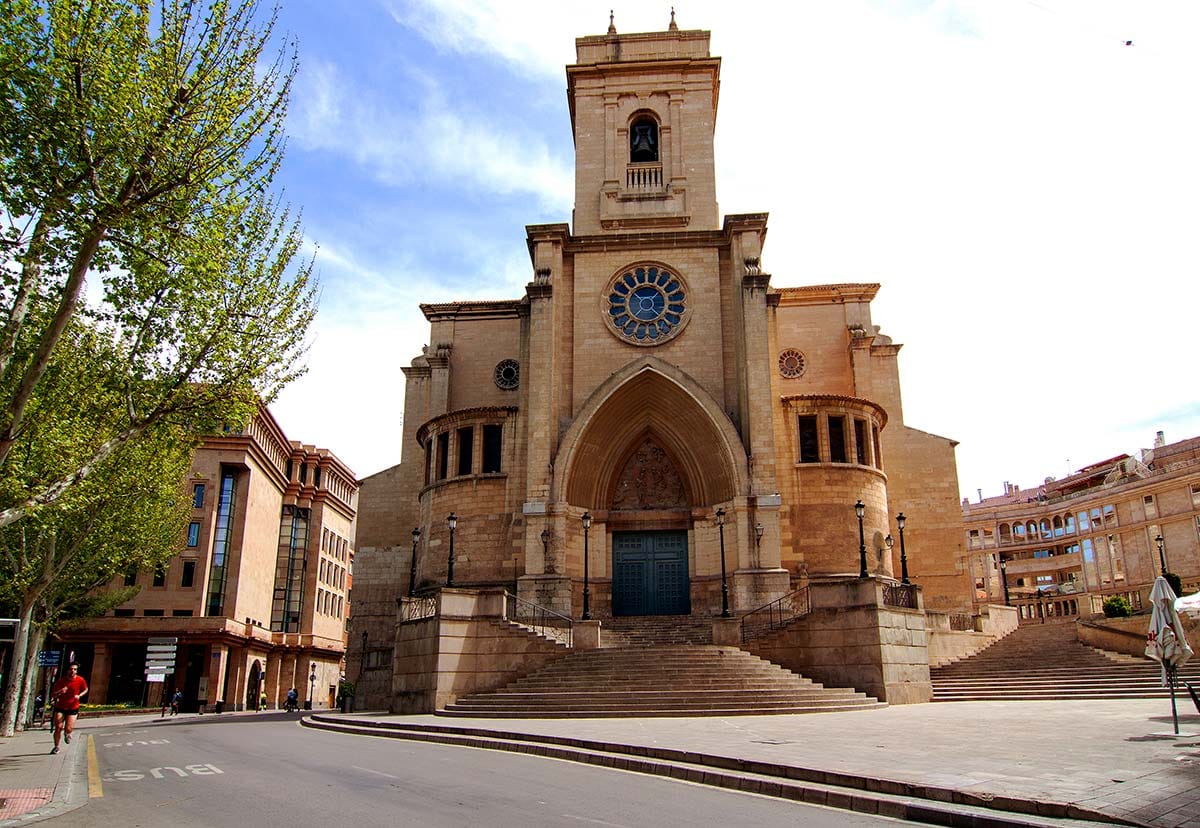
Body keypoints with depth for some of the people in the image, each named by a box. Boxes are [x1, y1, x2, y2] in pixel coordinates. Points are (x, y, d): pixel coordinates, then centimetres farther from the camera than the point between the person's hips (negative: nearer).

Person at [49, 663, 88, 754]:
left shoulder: (80, 680, -8)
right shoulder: (61, 681, -8)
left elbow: (85, 690, 9)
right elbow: (52, 695, -3)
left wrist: (79, 695, -11)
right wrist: (60, 692, -24)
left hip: (73, 708, 0)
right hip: (60, 707, 0)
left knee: (68, 729, -6)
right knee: (58, 728, -6)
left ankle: (67, 734, 32)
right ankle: (56, 747, 14)